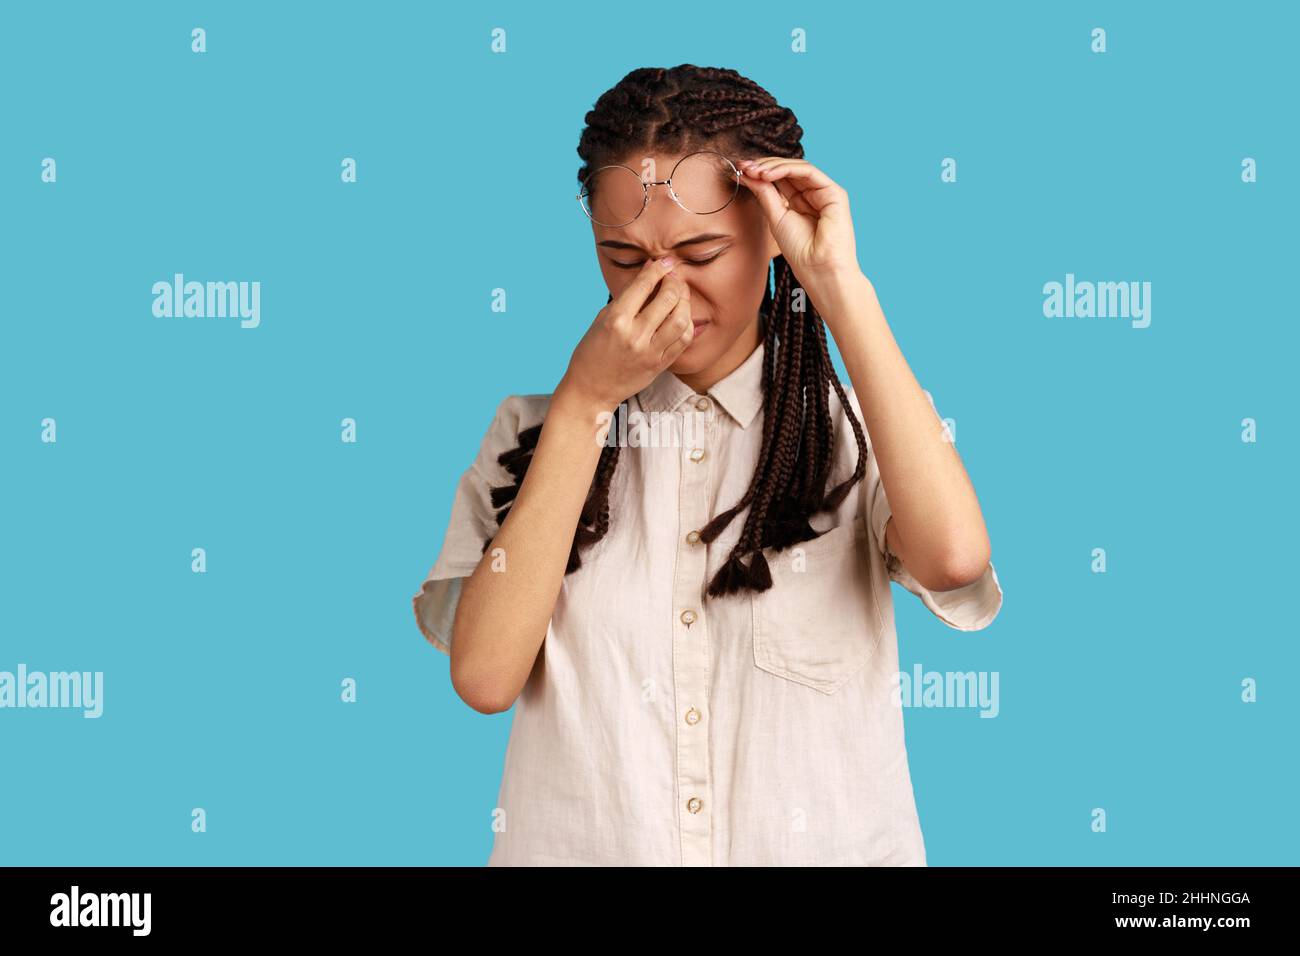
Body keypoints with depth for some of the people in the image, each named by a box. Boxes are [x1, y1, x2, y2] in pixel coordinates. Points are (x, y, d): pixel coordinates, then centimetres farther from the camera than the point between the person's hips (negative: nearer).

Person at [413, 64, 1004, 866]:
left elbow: (955, 558, -18)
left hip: (824, 846, -1)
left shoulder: (855, 431, 2)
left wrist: (841, 286, -12)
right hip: (579, 843, 1)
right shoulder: (535, 431, 7)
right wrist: (587, 401, -8)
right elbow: (485, 676, -6)